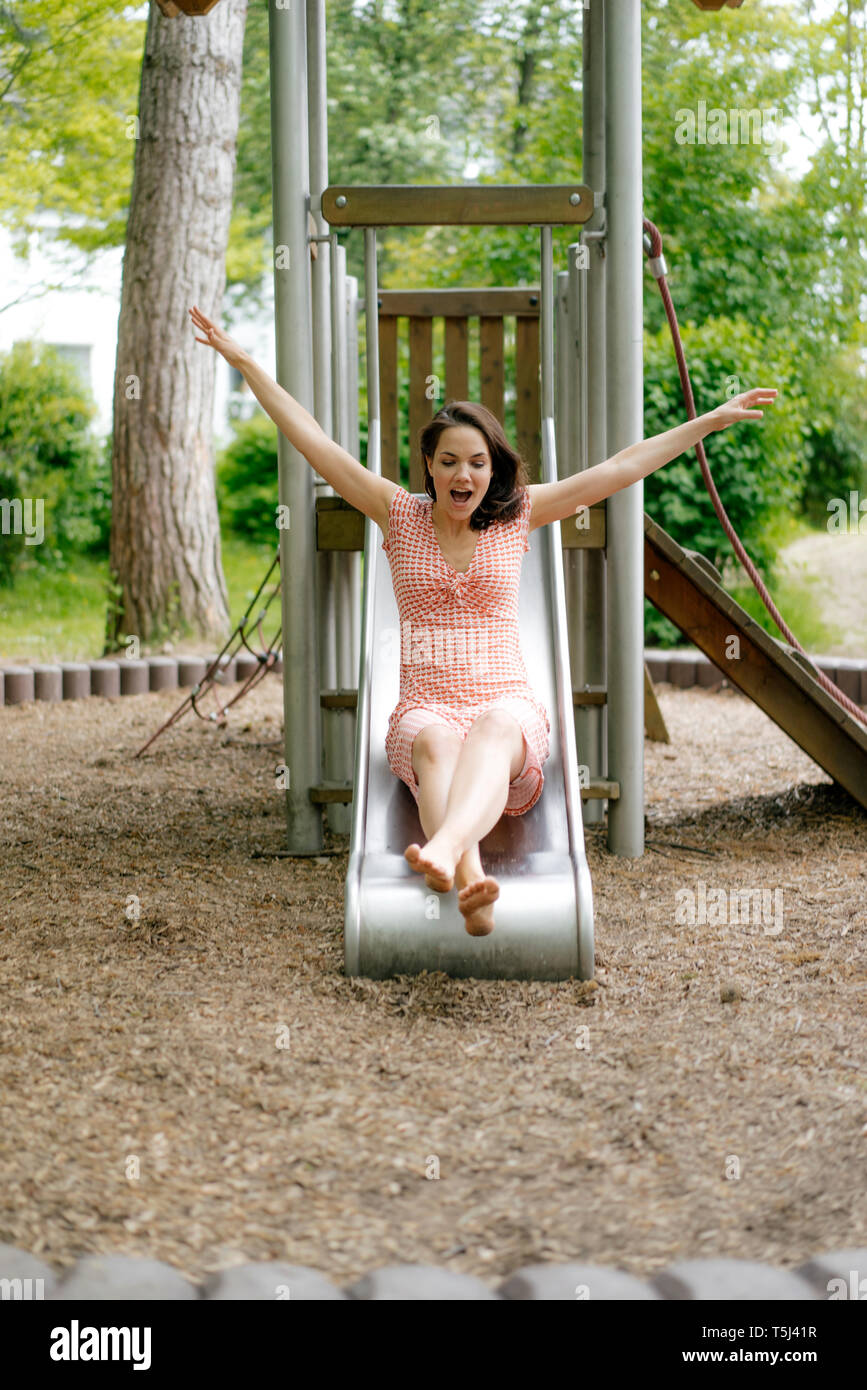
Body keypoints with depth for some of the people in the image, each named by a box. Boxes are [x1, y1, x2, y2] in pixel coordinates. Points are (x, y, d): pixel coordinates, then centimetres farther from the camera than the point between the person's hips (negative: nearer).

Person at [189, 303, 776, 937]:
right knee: (435, 742, -38)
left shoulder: (517, 514, 14)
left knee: (497, 726, -39)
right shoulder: (400, 514, 13)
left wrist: (715, 419, 12)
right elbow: (314, 442, 11)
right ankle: (473, 886, -64)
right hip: (425, 710, 0)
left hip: (510, 703, 0)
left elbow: (623, 467, 13)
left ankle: (442, 851, -67)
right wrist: (244, 361, 9)